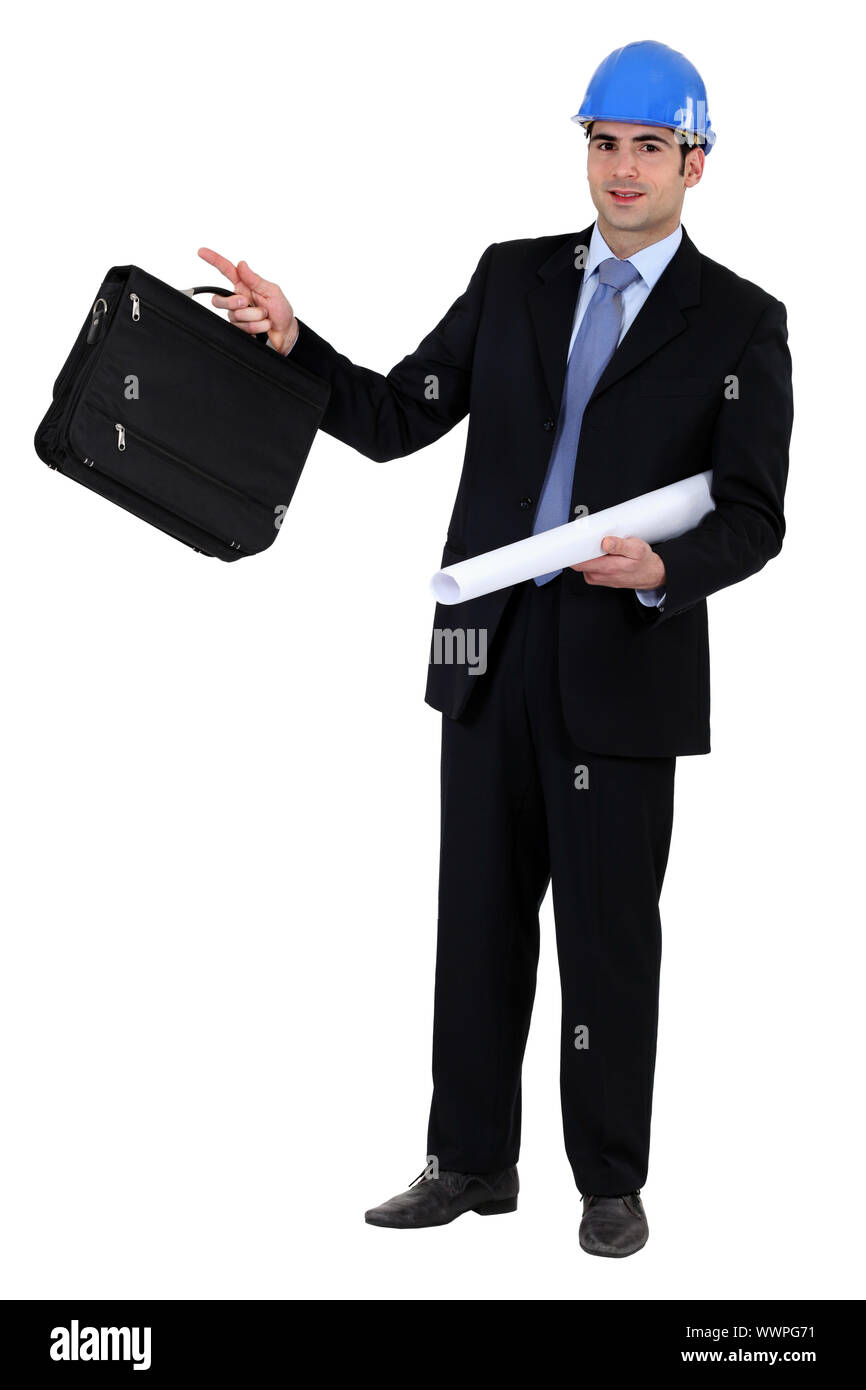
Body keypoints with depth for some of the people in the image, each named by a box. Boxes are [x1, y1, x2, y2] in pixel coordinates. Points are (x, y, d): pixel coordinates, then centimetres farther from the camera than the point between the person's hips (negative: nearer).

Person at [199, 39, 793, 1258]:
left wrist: (662, 571, -25)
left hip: (625, 664, -3)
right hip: (494, 649, 4)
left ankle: (611, 1181, 18)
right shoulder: (514, 278, 9)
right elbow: (396, 421, 6)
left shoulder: (741, 323, -1)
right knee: (481, 916, 10)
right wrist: (291, 341, -8)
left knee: (609, 929, 4)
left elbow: (753, 519, -6)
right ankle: (471, 1163, 21)